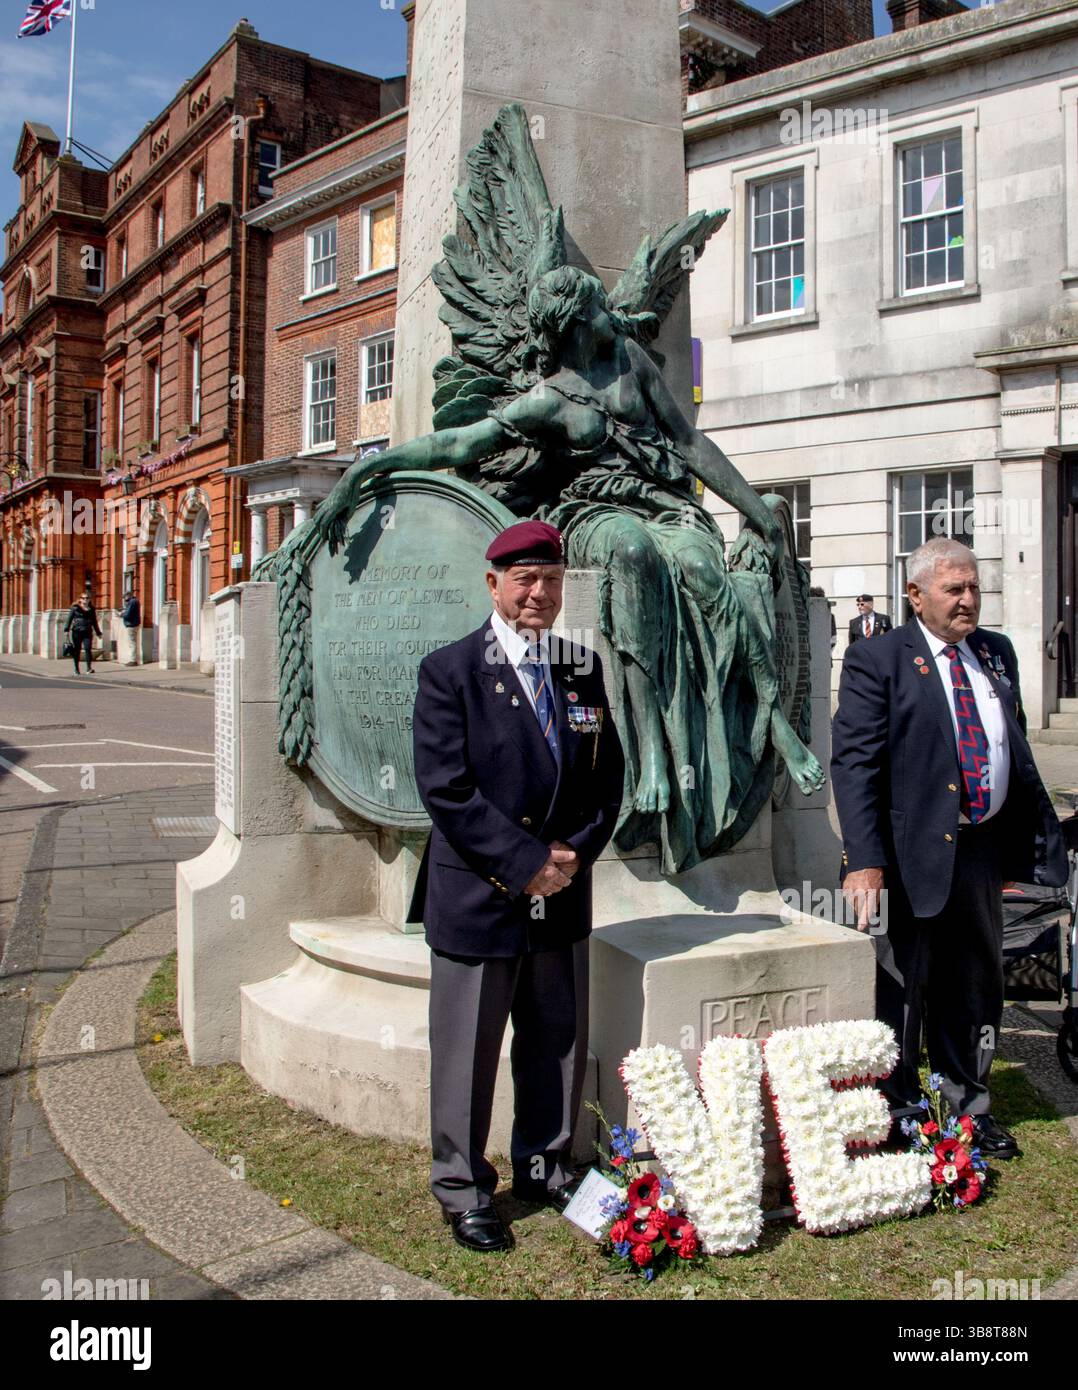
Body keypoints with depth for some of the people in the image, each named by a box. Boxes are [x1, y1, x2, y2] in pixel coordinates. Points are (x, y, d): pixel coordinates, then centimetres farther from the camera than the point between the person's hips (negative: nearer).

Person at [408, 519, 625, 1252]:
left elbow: (609, 774, 8)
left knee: (560, 1045, 17)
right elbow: (447, 790, -15)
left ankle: (545, 1167, 38)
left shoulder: (583, 668, 7)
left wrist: (576, 851, -6)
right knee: (468, 1050, 8)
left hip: (563, 897, 5)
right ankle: (463, 1189, 28)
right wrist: (526, 861, -17)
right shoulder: (450, 671, -9)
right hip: (478, 896, -5)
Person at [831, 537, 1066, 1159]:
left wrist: (1036, 830, 15)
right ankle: (897, 1115, 24)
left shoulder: (998, 652, 11)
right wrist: (865, 861, -23)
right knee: (901, 991, 7)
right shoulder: (877, 661, -9)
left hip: (984, 849, 6)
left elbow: (1017, 746, 19)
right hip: (914, 852, -6)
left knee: (977, 987, 19)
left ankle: (968, 1105, 38)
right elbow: (854, 764, -15)